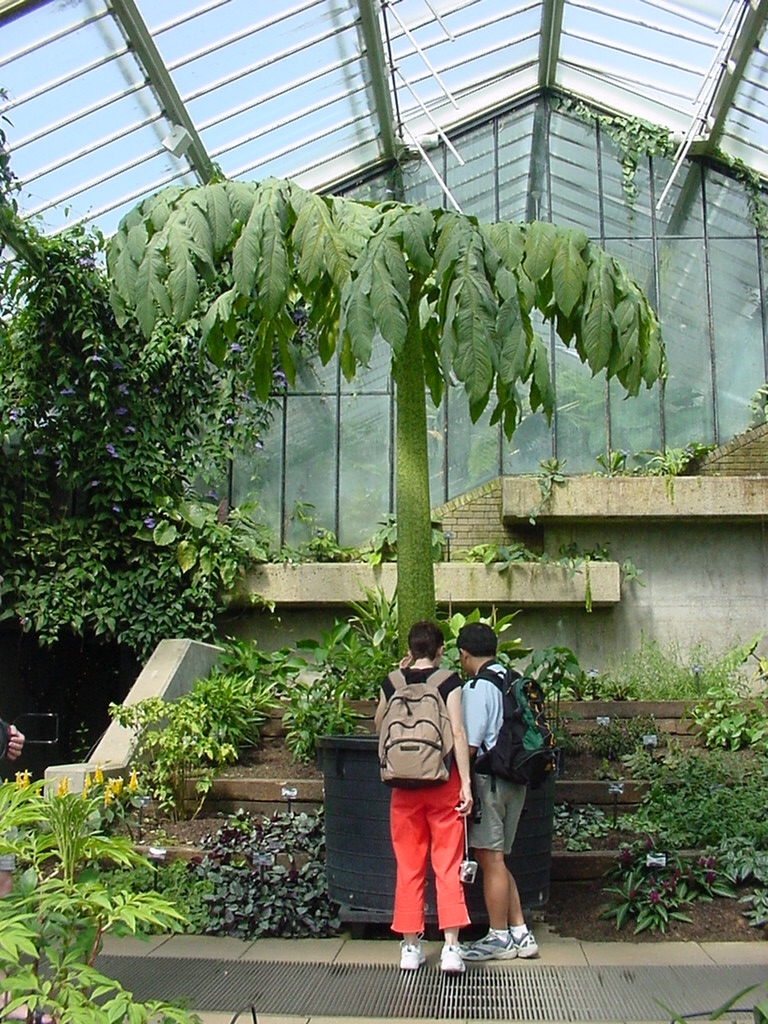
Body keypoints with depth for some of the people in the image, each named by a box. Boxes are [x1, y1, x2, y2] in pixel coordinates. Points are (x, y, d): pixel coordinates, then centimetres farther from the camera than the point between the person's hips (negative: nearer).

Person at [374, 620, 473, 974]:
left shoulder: (392, 683, 3)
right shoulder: (449, 681, -4)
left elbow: (379, 723, 20)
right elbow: (458, 733, -11)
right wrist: (466, 782, -10)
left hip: (404, 785, 2)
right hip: (443, 783, -2)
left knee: (408, 868, 10)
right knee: (448, 866, 3)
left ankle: (410, 946, 16)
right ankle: (451, 947, -1)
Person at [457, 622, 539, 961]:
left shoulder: (476, 688, -13)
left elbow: (470, 746, -17)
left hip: (489, 779, -8)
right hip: (515, 778, 8)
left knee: (490, 858, 2)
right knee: (496, 859, 16)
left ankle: (499, 937, 12)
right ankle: (519, 934, 19)